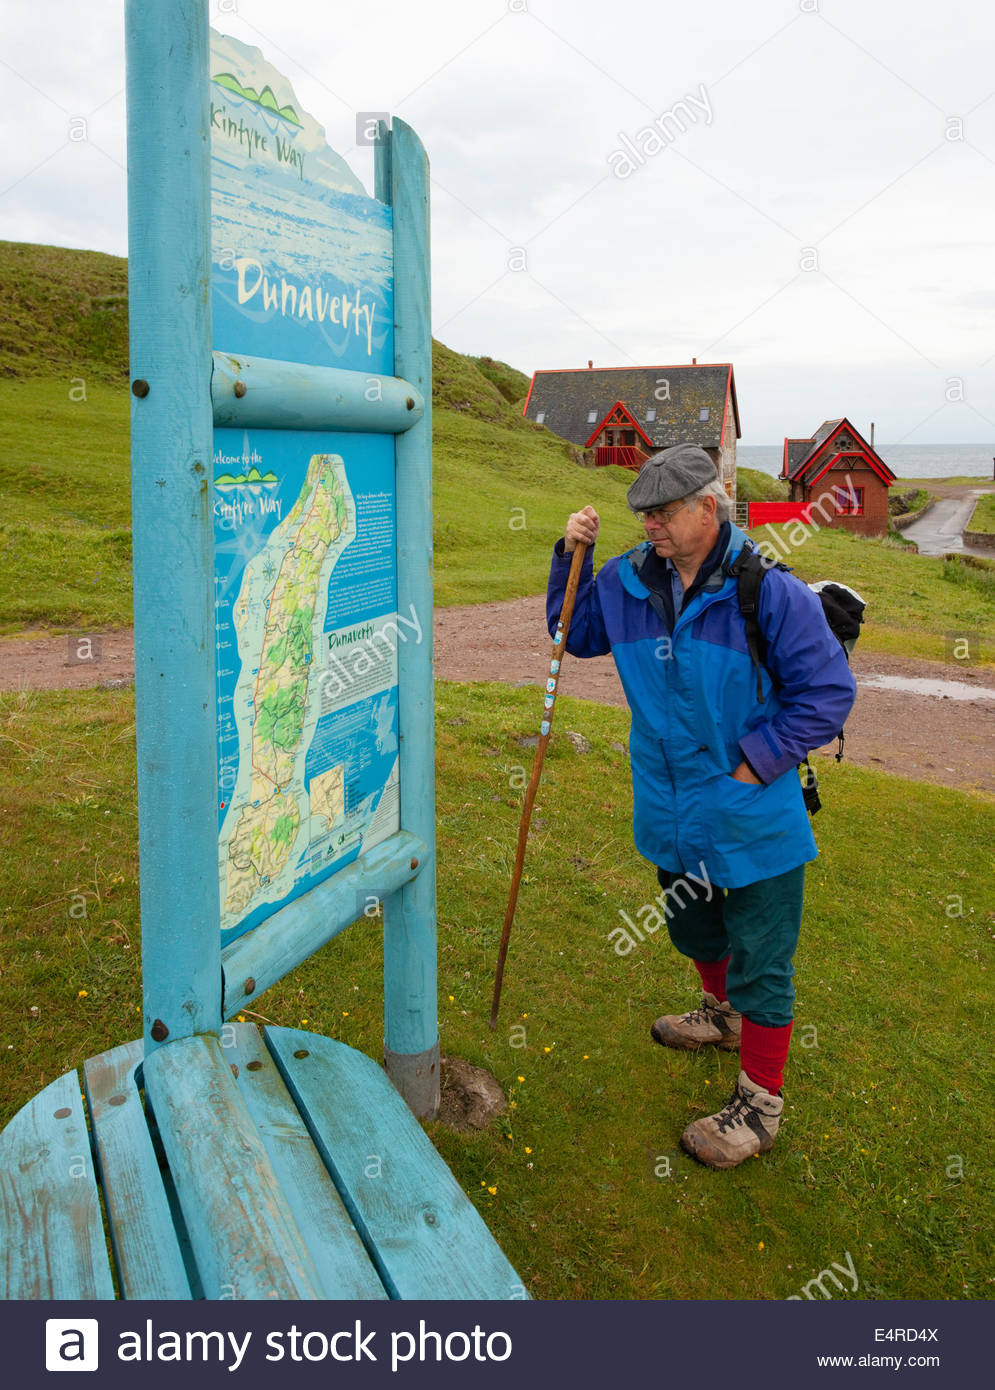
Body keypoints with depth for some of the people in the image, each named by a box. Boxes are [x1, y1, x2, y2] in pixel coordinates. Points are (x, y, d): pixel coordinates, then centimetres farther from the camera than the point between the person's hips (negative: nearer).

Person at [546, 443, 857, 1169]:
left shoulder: (768, 591, -19)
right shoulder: (628, 581, -2)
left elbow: (828, 690, -14)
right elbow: (575, 634, 15)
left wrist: (756, 763, -18)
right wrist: (572, 559, -2)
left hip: (753, 820, -6)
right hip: (672, 814, 6)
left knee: (760, 962, 7)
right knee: (693, 926, 28)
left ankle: (760, 1104, 25)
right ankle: (722, 1014, 57)